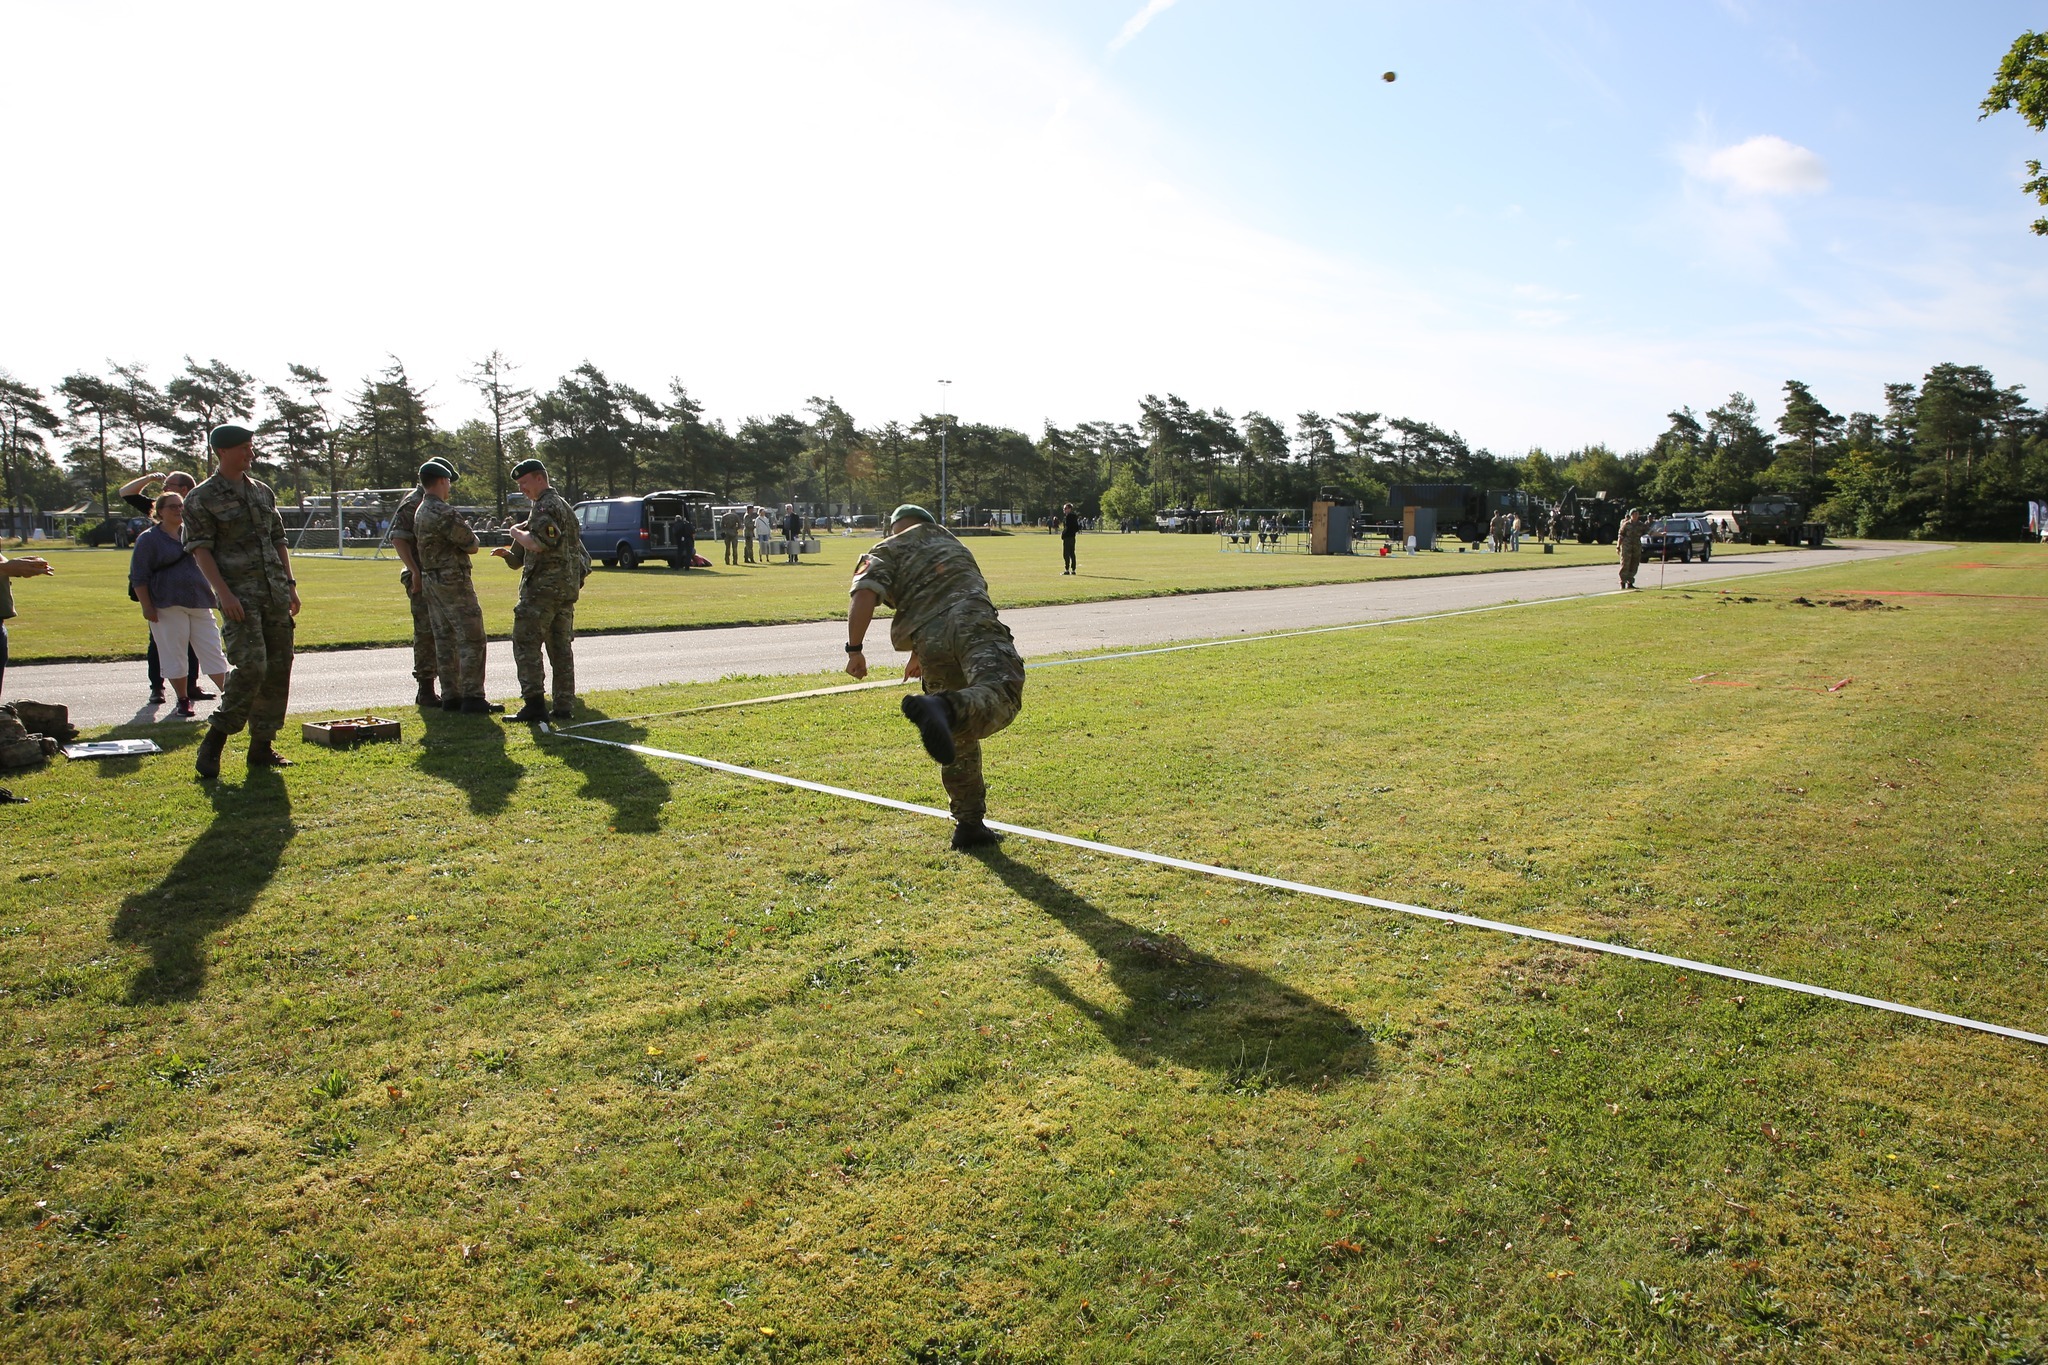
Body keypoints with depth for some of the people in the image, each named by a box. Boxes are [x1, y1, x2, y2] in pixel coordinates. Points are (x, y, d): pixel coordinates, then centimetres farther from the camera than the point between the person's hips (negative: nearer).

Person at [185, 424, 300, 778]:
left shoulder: (263, 491, 18)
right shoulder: (202, 498, 0)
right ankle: (213, 743, -5)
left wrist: (290, 584, 13)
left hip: (276, 592, 6)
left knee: (278, 669, 4)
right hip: (240, 593, -6)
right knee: (250, 666, -18)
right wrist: (223, 592, -16)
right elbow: (200, 549, -6)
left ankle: (262, 748, 12)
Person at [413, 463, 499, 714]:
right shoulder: (444, 513, -18)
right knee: (471, 640, -7)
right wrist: (468, 533, 7)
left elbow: (415, 547, 19)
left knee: (445, 640, 12)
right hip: (453, 582, -10)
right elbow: (472, 545, -13)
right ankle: (472, 698, -8)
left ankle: (450, 696, 15)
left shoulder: (420, 512, 13)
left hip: (432, 582, 10)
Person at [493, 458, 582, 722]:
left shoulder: (546, 506, -11)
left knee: (526, 642, -7)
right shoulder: (563, 504, 21)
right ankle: (564, 706, 10)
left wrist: (516, 532, -4)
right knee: (561, 646, 10)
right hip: (567, 585, 10)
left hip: (544, 584, -10)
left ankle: (534, 703, -13)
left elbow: (536, 544, -24)